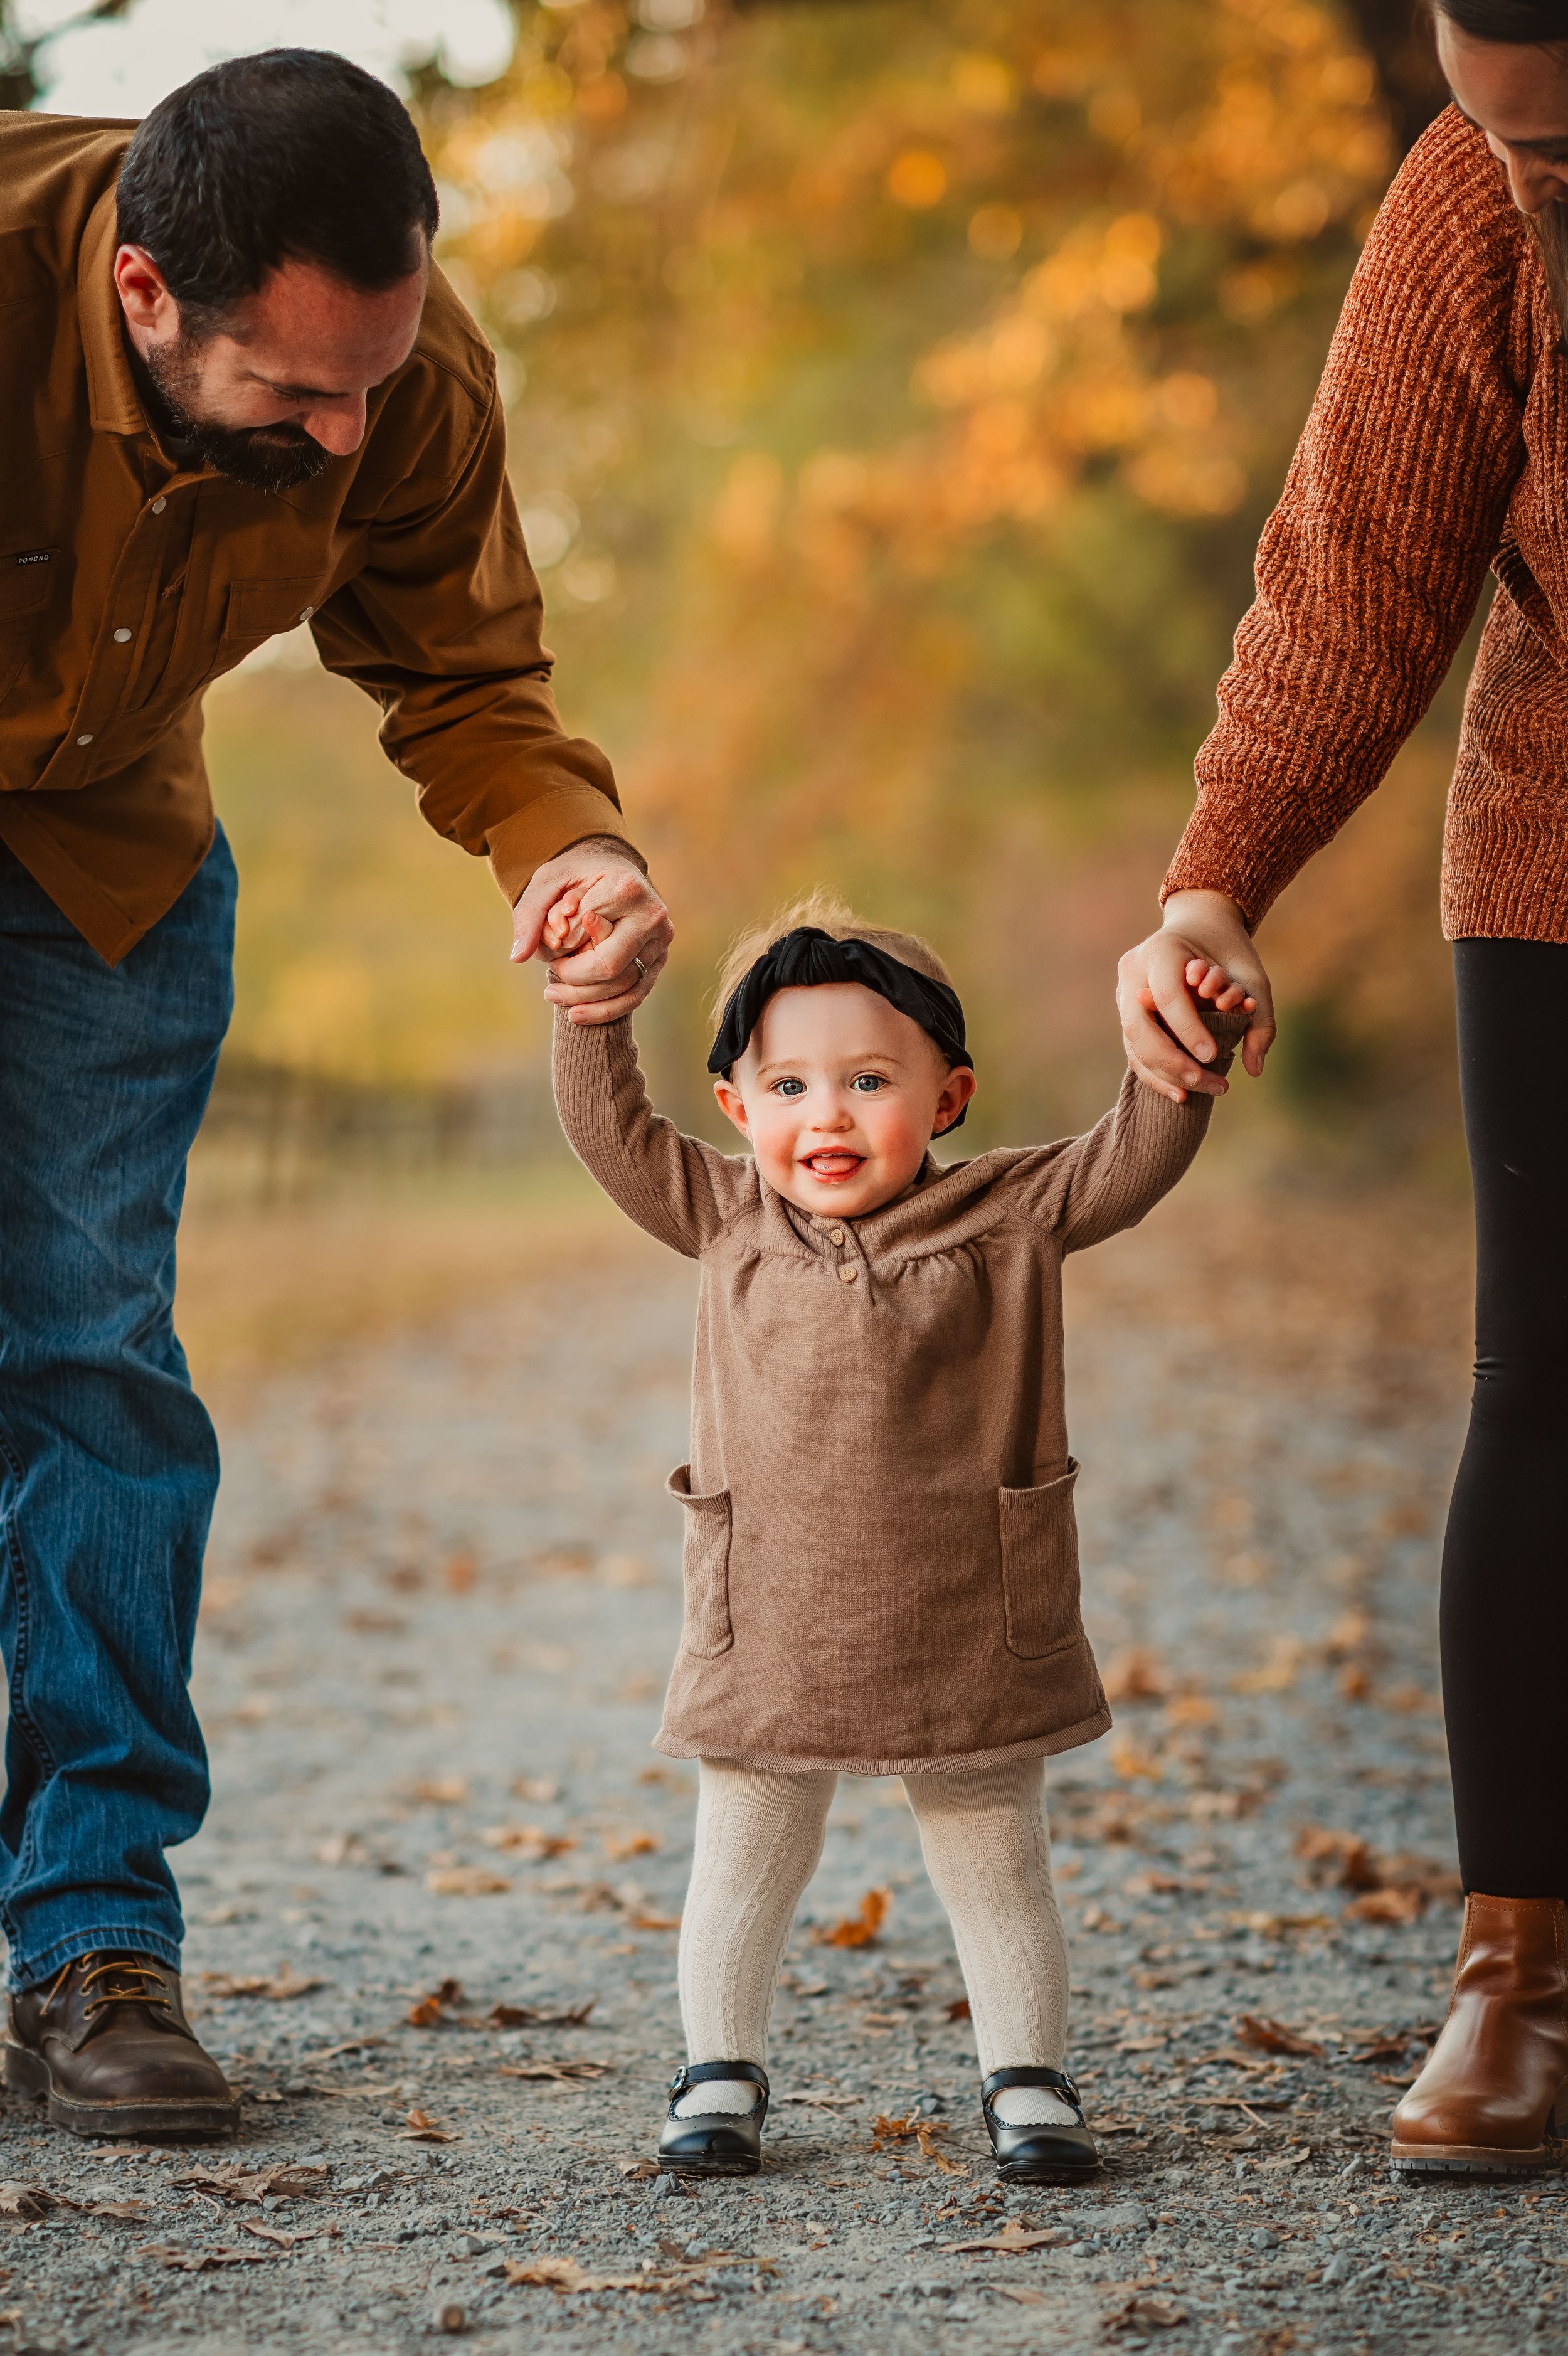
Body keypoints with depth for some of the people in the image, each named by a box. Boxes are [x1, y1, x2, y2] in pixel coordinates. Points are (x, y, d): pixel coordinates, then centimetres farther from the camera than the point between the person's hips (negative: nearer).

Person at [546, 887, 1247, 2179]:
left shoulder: (1007, 1215, -2)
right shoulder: (729, 1220, 4)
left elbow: (1133, 1159, -6)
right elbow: (612, 1128, 6)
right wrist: (592, 1002, -3)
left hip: (965, 1636, -1)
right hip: (768, 1635, 1)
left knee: (998, 1872, 10)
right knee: (742, 1872, 11)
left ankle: (1028, 2080, 24)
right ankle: (722, 2071, 27)